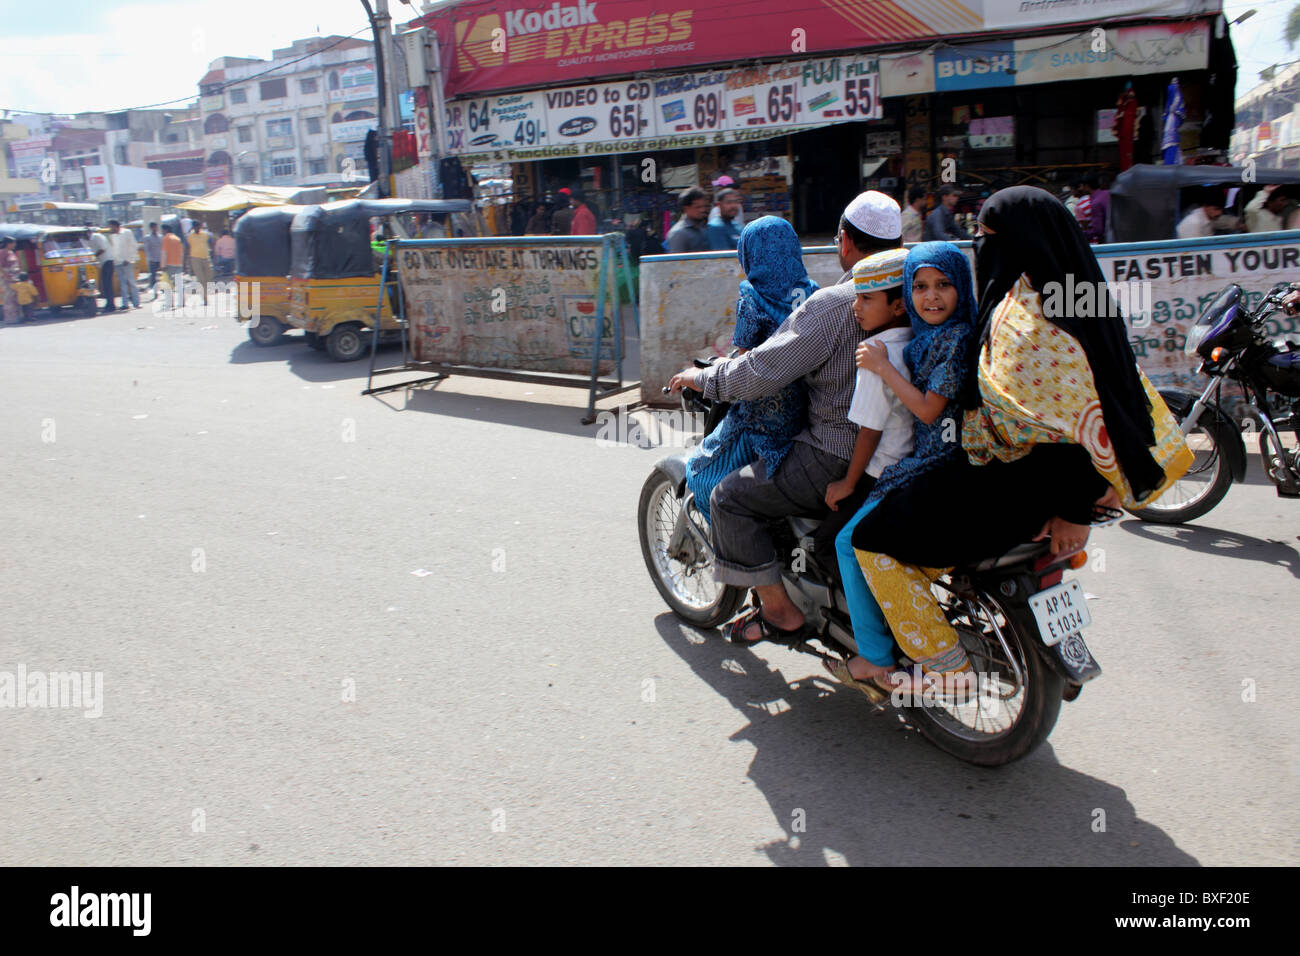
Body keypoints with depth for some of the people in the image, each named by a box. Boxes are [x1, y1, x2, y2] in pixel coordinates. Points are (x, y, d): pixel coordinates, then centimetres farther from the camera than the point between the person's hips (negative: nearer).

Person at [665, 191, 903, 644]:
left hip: (839, 459, -9)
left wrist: (703, 377, -2)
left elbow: (762, 372, -20)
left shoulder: (832, 304, -18)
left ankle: (779, 610, 6)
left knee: (731, 498, 1)